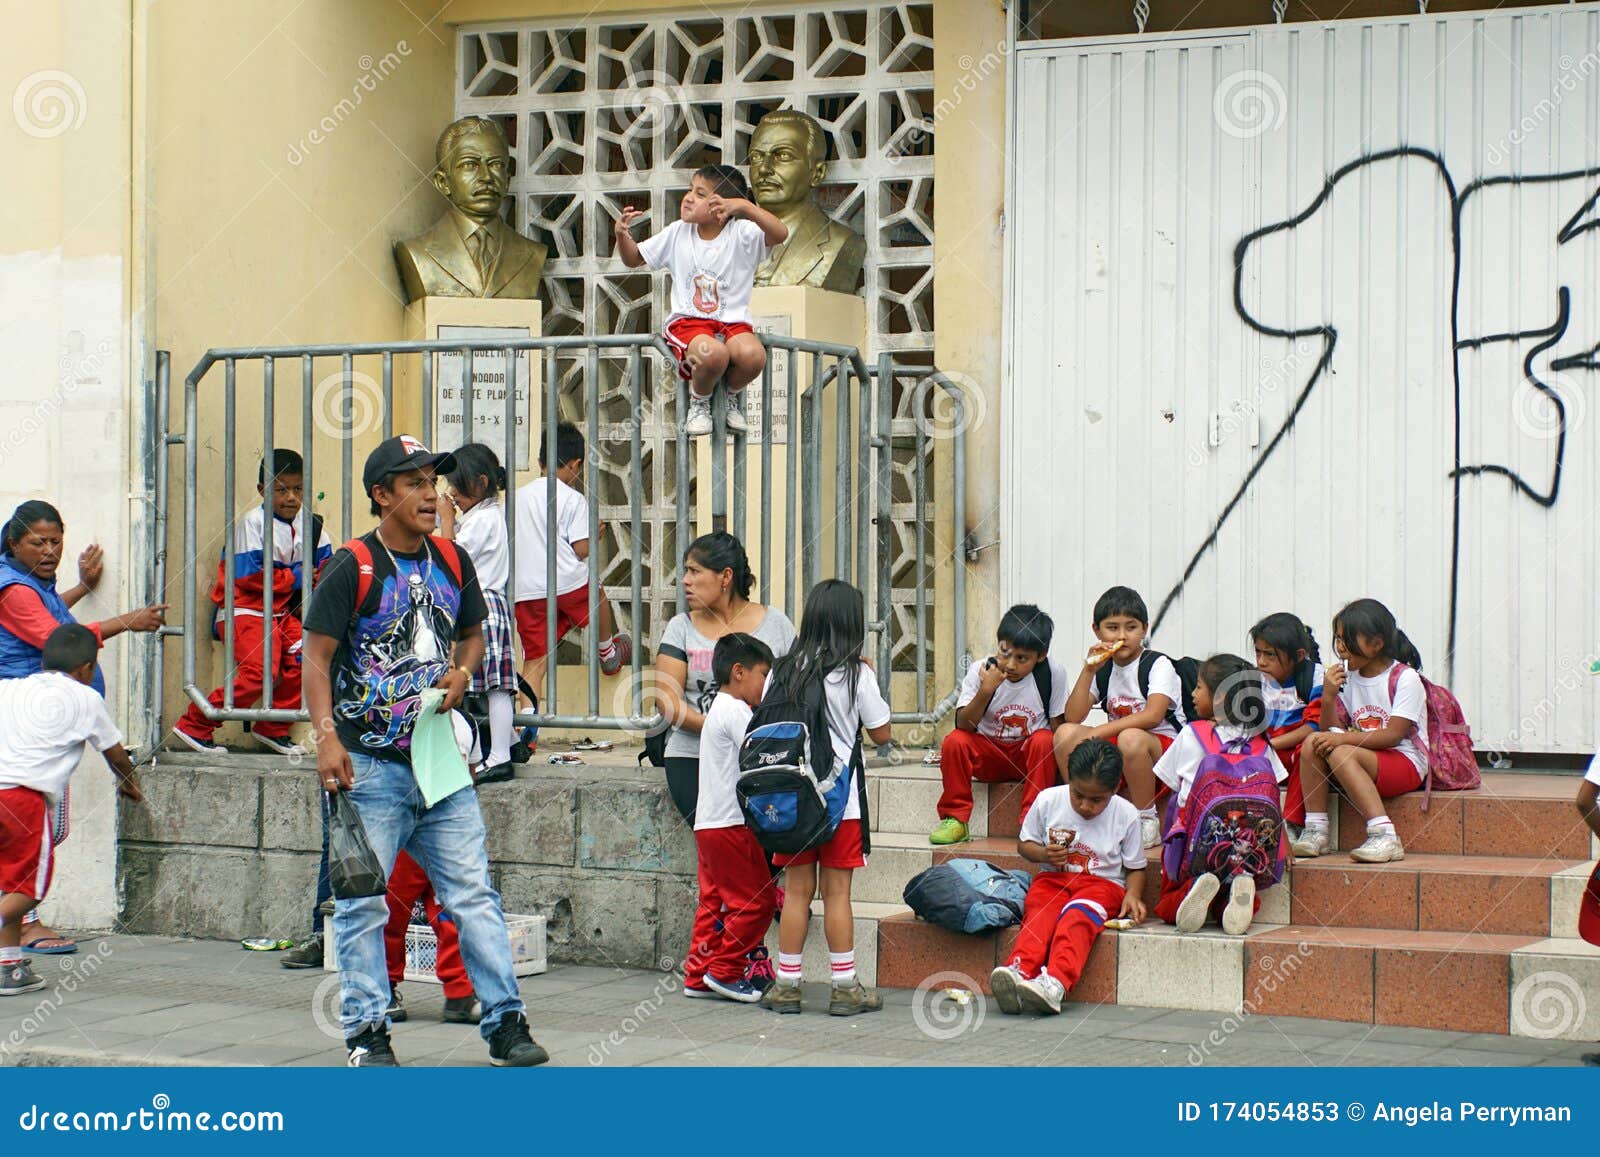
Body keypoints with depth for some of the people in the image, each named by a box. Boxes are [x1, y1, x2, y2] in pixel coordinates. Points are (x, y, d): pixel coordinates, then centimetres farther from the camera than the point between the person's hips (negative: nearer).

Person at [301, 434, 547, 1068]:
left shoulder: (452, 562, 10)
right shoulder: (353, 567, -7)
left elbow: (472, 633, 25)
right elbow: (316, 657, -9)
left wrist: (461, 673, 2)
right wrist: (327, 737, -21)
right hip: (369, 766, -5)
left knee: (474, 895, 3)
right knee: (363, 905, 0)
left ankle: (504, 1022, 8)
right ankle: (367, 1033, 9)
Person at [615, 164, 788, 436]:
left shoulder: (742, 235, -2)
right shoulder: (677, 233, 9)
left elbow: (780, 234, -21)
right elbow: (633, 259, 18)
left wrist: (745, 206, -32)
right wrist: (622, 234, -3)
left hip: (733, 322, 0)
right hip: (688, 322, 0)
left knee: (752, 355, -35)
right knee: (713, 353, -36)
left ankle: (732, 396, 4)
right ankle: (698, 401, 0)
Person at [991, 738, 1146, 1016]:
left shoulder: (1126, 815, -1)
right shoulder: (1048, 801, 1)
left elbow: (1135, 868, 8)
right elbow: (1024, 843, 14)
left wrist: (1132, 895, -13)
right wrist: (1044, 854, -9)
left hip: (1103, 883, -2)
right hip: (1053, 879, 2)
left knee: (1078, 915, -36)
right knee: (1040, 912, -34)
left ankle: (1056, 982, -62)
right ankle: (1019, 971, -61)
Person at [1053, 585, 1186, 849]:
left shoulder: (1159, 665, -7)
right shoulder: (1102, 669, 8)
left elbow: (1152, 716, -24)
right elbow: (1073, 717, -3)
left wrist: (1096, 733, -27)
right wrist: (1088, 670, -13)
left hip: (1164, 749, -5)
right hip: (1116, 751, 5)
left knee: (1130, 739, -38)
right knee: (1065, 733, -18)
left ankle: (1146, 822, -20)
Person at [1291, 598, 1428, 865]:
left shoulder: (1405, 678, -10)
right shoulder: (1348, 677, 8)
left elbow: (1393, 735, -19)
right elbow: (1332, 728, 5)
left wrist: (1343, 738, -25)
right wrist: (1328, 696, -12)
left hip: (1406, 764, -6)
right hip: (1365, 758, 7)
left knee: (1340, 753, -31)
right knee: (1313, 744, -17)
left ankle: (1384, 835, -37)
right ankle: (1316, 830, -17)